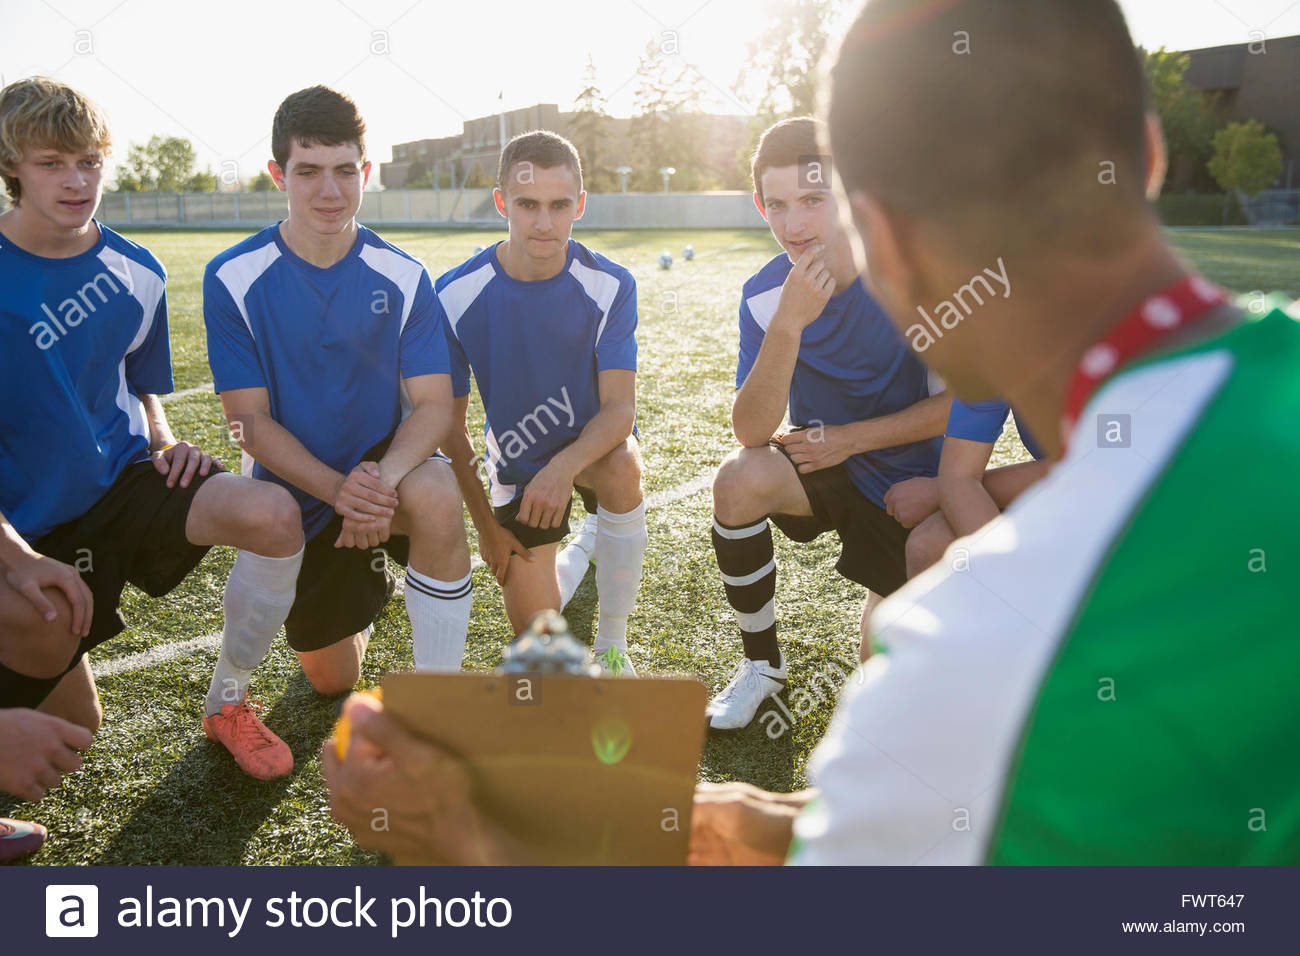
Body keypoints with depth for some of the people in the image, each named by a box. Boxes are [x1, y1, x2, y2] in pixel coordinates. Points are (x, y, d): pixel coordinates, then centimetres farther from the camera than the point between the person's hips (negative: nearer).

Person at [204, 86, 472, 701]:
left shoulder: (402, 276, -10)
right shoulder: (233, 279, -12)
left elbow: (434, 402, -14)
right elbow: (249, 420, -14)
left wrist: (382, 481, -35)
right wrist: (338, 489, -30)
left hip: (387, 466, -1)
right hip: (295, 493, 1)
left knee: (436, 496, -39)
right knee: (333, 681, 10)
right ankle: (363, 593, 46)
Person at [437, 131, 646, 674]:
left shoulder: (609, 286, -20)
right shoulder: (456, 296, -18)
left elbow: (620, 408, -26)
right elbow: (451, 425, -9)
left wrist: (565, 465, -45)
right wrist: (485, 524, -9)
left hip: (594, 444, 0)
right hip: (516, 463, 1)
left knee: (623, 466, -39)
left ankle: (612, 644, -17)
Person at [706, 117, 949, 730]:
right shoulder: (764, 295, -14)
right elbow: (751, 432, -24)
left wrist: (853, 437, -17)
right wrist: (788, 324, -37)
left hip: (906, 477, -1)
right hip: (822, 467, 2)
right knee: (739, 480, -31)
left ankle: (891, 594, 31)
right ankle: (763, 662, -8)